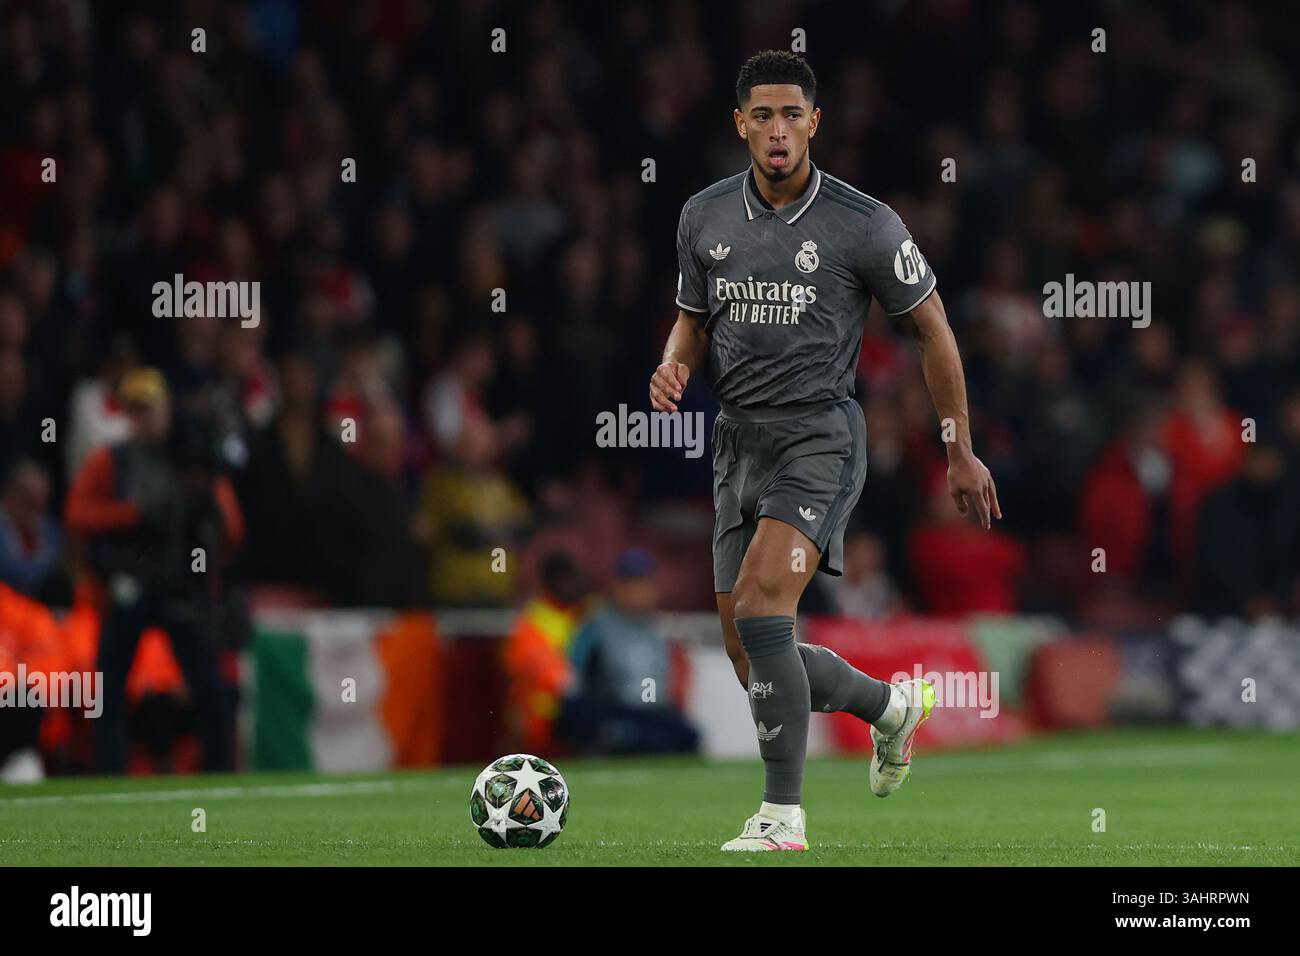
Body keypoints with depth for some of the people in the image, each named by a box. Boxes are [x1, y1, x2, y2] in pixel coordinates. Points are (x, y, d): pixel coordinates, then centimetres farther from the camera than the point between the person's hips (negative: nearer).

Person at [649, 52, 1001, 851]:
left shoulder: (865, 226, -9)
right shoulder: (705, 218, 4)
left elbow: (932, 327, 2)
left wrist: (963, 451, 4)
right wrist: (675, 368, -5)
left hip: (821, 435, -6)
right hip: (739, 440, 6)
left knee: (759, 603, -26)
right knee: (750, 656, 6)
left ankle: (784, 815, -20)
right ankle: (891, 705, 36)